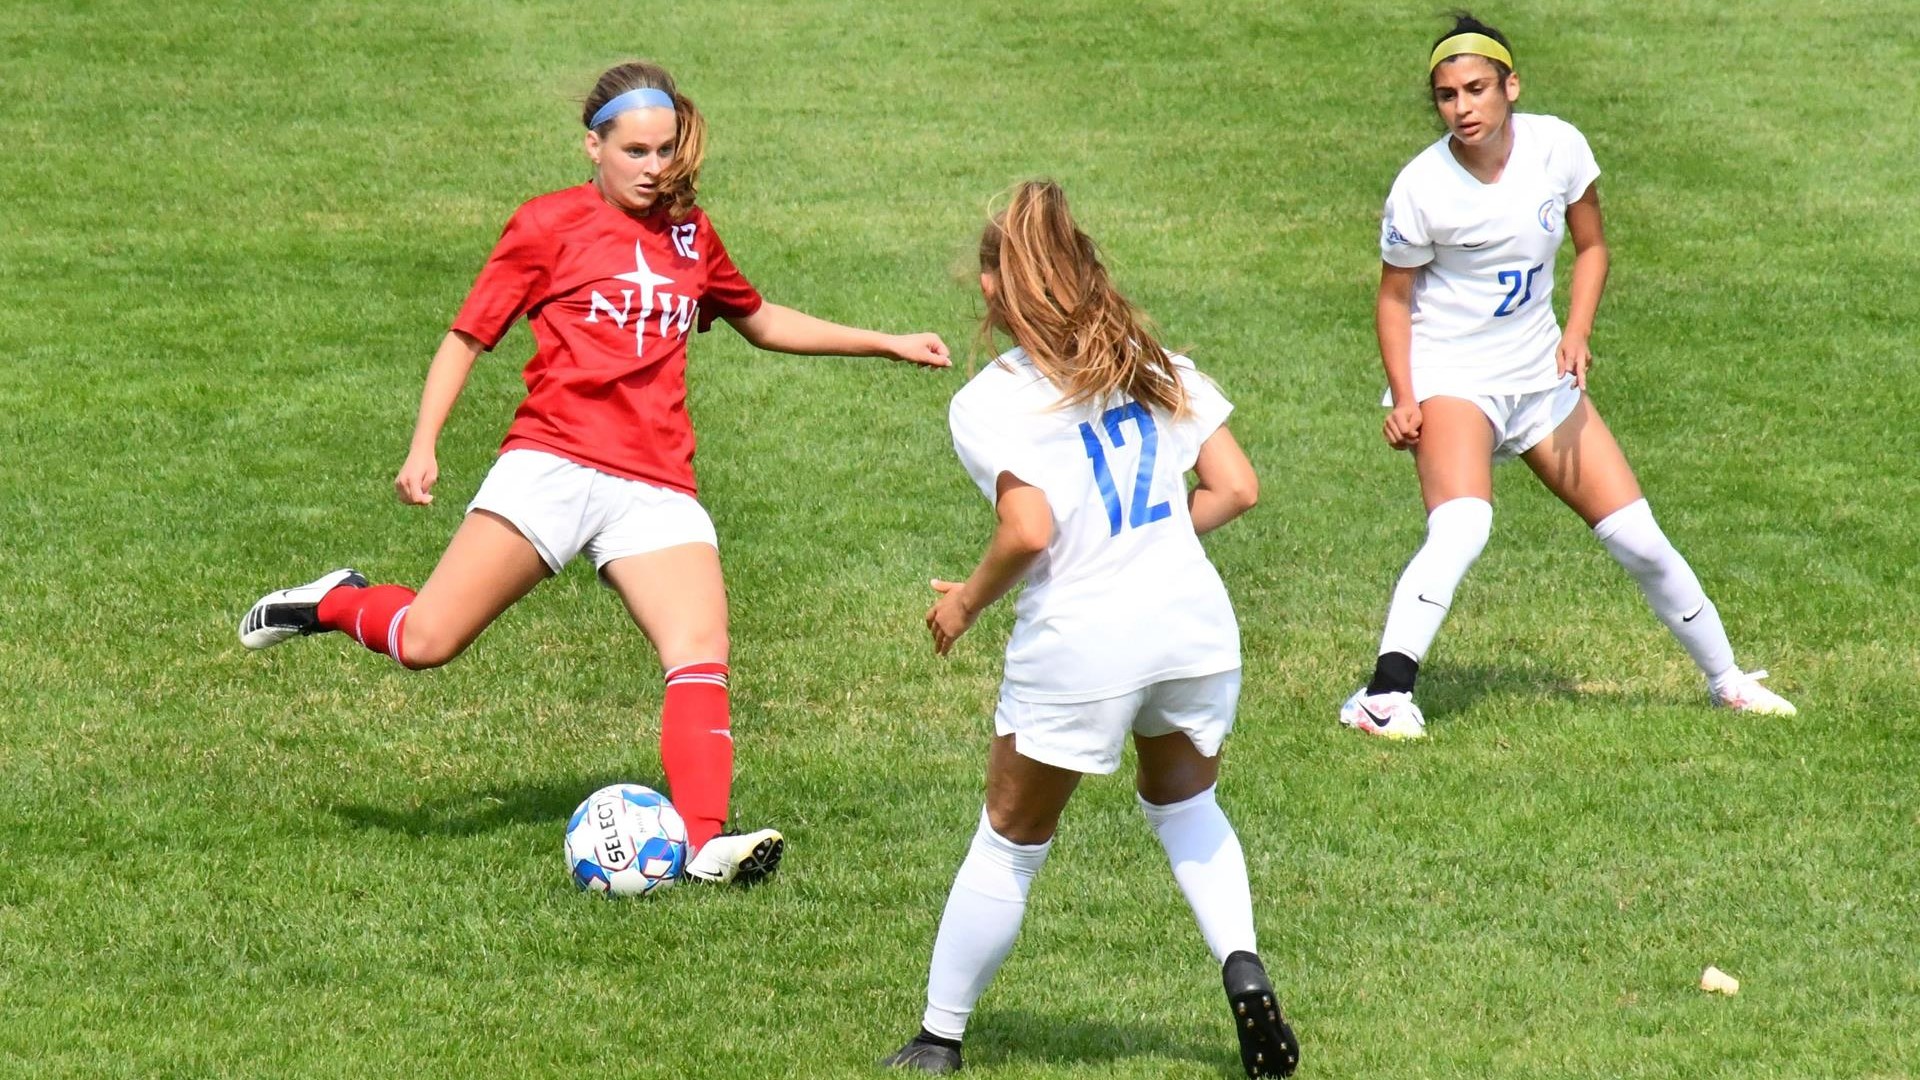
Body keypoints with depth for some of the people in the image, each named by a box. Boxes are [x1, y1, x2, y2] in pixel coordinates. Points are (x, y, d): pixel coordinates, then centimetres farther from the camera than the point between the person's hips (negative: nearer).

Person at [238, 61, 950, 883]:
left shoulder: (690, 236, 19)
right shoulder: (551, 224, 5)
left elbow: (762, 322, 35)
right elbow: (468, 334, 5)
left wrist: (885, 344, 33)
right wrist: (423, 445, -6)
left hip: (657, 491, 4)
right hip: (552, 467, -4)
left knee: (701, 653, -18)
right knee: (426, 643, -12)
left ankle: (706, 844, -25)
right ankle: (335, 605, 20)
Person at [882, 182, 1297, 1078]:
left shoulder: (989, 400, -5)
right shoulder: (1155, 367, 11)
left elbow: (1030, 530, -16)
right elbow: (1235, 487, 5)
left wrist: (966, 601, 0)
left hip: (1079, 645, -4)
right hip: (1194, 623, 4)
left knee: (1010, 842, 11)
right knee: (1183, 802, 27)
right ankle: (1242, 968, 5)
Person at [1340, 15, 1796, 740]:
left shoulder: (1557, 147, -8)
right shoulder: (1421, 188, -16)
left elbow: (1591, 247, 6)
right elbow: (1394, 296, -5)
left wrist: (1576, 333, -11)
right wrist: (1403, 400, -15)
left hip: (1540, 376, 4)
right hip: (1451, 376, -4)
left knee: (1638, 539, 5)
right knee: (1462, 525, -31)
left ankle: (1727, 681, 24)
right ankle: (1383, 696, -35)